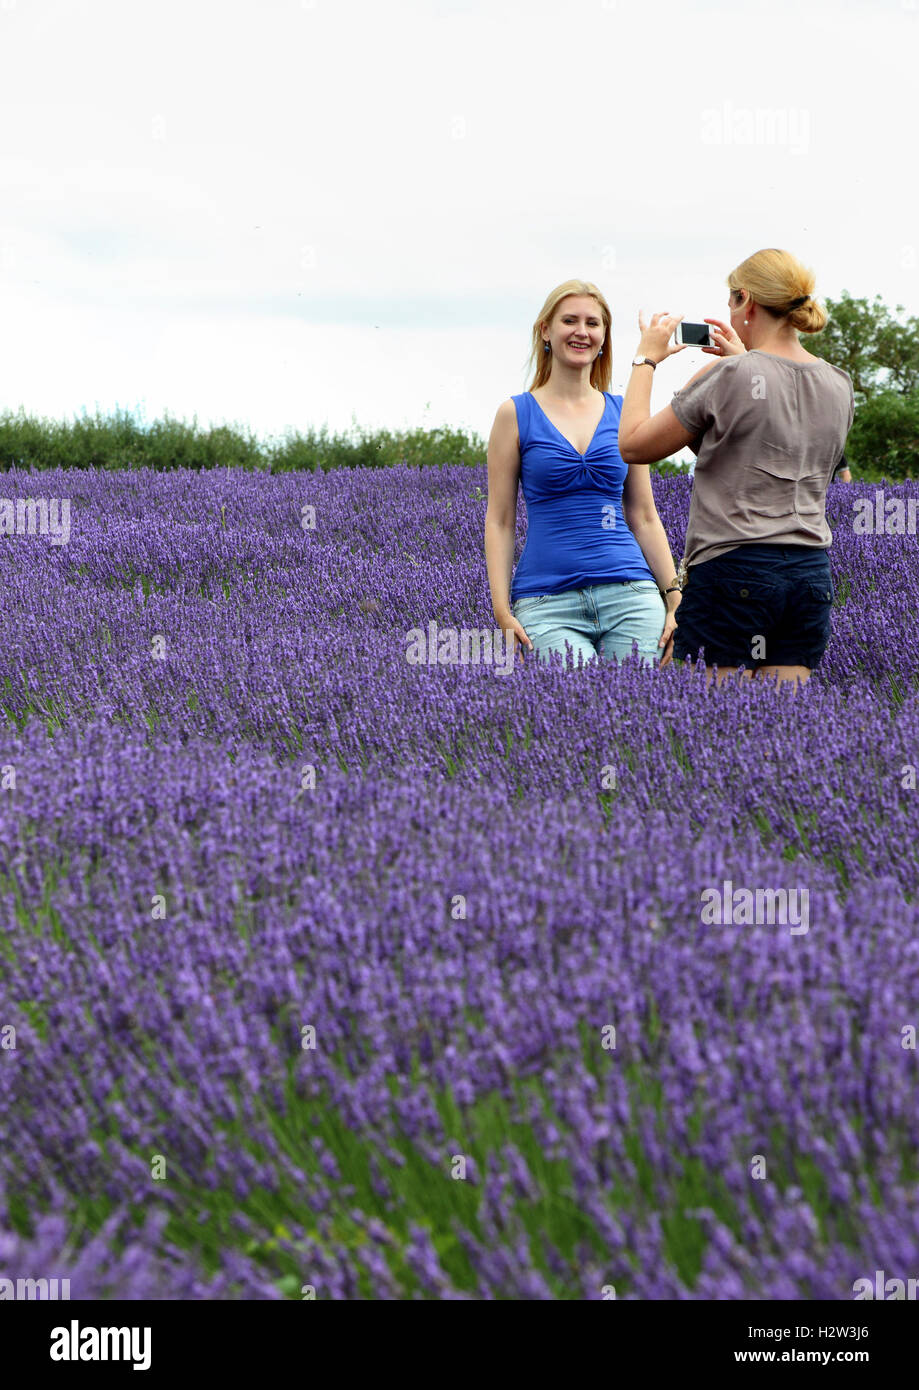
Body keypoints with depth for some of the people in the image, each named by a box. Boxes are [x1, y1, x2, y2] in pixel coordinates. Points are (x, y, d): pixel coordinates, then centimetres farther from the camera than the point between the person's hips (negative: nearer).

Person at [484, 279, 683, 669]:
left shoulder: (624, 414, 12)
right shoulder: (516, 414, 5)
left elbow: (644, 518, 15)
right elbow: (499, 521, 4)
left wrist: (675, 598, 6)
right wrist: (502, 610, -6)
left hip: (629, 595, 3)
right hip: (547, 603, -3)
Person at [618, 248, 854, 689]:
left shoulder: (726, 377, -10)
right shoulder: (839, 385, 10)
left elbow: (633, 445, -2)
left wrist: (646, 359, 9)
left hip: (732, 569, -6)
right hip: (811, 572, 6)